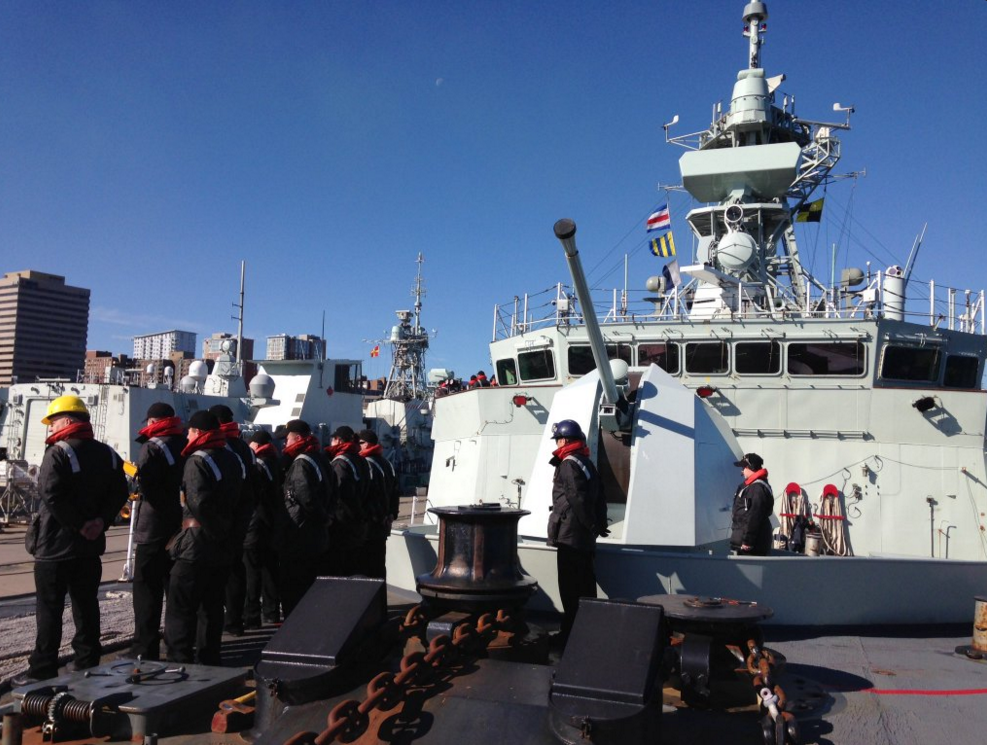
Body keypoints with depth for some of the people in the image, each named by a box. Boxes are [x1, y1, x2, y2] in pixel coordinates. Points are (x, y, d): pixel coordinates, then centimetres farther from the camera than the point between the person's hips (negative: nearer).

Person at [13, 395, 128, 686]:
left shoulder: (58, 453, -14)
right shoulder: (107, 454, 7)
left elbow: (51, 496, -23)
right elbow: (119, 493, 4)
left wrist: (79, 524, -16)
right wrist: (100, 521, -5)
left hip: (55, 545, -6)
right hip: (90, 545, 6)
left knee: (49, 610, 3)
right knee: (86, 607, 13)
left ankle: (43, 671, 9)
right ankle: (88, 667, 18)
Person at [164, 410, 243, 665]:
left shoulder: (197, 461, -14)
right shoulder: (232, 458, 12)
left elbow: (198, 504, -23)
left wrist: (217, 530, -11)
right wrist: (226, 530, 13)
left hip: (196, 547, -8)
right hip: (224, 549, 8)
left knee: (180, 609, 0)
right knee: (212, 606, 16)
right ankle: (208, 661, 23)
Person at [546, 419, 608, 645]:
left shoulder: (568, 464, -13)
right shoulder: (587, 463, 16)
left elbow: (578, 499, -21)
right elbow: (599, 498, 17)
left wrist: (593, 525, -13)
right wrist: (599, 524, 15)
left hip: (570, 535, -9)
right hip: (585, 537, 9)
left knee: (570, 587, -4)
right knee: (585, 584, 15)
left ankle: (571, 632, 0)